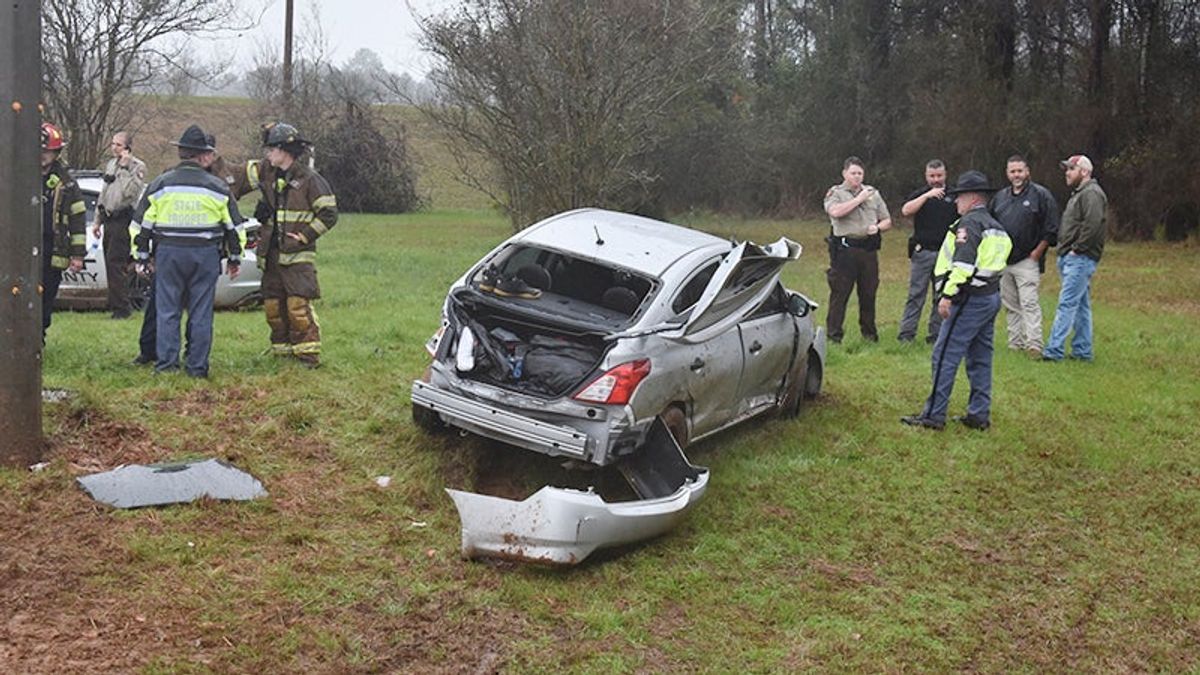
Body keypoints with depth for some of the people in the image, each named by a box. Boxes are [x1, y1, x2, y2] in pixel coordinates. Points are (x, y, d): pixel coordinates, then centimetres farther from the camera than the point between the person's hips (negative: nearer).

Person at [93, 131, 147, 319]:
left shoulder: (137, 166, -6)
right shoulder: (111, 164, 19)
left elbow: (130, 191, -21)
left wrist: (125, 167, -19)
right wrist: (98, 221, 24)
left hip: (123, 220, -8)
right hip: (109, 219, 8)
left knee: (116, 263, -11)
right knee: (110, 263, 11)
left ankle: (121, 307, -9)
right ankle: (114, 304, 18)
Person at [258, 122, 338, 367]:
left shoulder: (309, 179, -4)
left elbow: (329, 214, -7)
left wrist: (304, 235, -12)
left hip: (298, 255, -7)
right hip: (271, 255, 7)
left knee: (298, 305, -14)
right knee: (273, 306, 8)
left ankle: (308, 353, -9)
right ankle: (281, 349, 19)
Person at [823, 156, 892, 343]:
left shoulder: (873, 193, 17)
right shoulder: (835, 193, 5)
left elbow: (887, 220, 21)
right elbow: (835, 211, -18)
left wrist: (878, 227, -2)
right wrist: (859, 199, -10)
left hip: (869, 249, 4)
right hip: (844, 249, -4)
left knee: (869, 293, 8)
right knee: (839, 293, -3)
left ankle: (869, 332, 19)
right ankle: (834, 334, 1)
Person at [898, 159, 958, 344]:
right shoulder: (920, 194, 6)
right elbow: (906, 210, -14)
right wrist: (927, 195, -20)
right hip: (922, 251, -2)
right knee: (916, 294, -3)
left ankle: (936, 334, 11)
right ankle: (906, 332, -1)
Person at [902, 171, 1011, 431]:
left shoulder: (970, 223, -12)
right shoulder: (996, 227, 19)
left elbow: (962, 263, -22)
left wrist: (948, 295, -22)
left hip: (971, 300, -10)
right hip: (992, 297, 10)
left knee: (945, 356, -7)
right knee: (980, 359, 12)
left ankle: (934, 415, -6)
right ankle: (979, 415, 15)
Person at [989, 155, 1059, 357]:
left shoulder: (1041, 195, -4)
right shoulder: (1000, 197, 13)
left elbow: (1051, 229, -6)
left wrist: (1037, 253, -10)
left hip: (1027, 261, -6)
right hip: (1003, 261, 6)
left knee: (1029, 303, -12)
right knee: (1010, 305, 10)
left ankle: (1034, 345, -13)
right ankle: (1015, 343, 17)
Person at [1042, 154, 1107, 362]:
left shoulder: (1091, 194, -11)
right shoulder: (1079, 194, 23)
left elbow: (1093, 224, -24)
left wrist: (1077, 249, -19)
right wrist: (1065, 250, 14)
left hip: (1080, 259, -11)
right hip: (1071, 259, 11)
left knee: (1067, 304, -13)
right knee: (1081, 305, 12)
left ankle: (1054, 350, -15)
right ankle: (1083, 351, 17)